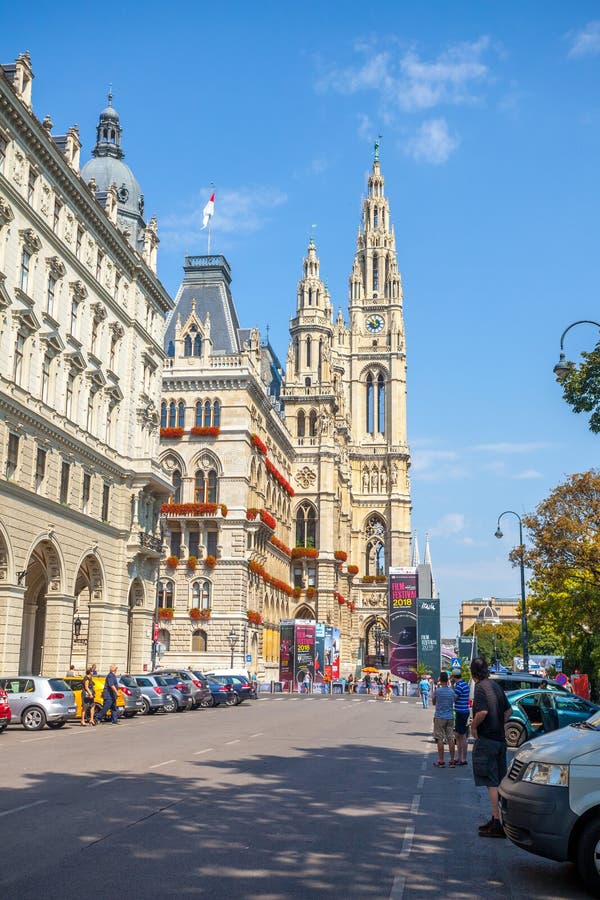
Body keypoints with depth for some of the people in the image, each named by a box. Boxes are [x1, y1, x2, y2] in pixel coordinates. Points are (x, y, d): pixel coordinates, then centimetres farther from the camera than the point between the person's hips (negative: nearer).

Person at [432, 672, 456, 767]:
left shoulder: (438, 690, -10)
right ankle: (452, 761, 8)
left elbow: (434, 702, 5)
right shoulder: (451, 691, 2)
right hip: (450, 717, 4)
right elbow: (453, 702, 14)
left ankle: (441, 761, 0)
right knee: (450, 739, 6)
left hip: (439, 717, -4)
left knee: (440, 739, 0)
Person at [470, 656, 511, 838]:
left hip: (486, 740, -9)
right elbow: (508, 710, 20)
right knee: (499, 783, 14)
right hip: (500, 739, 9)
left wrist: (473, 727, -11)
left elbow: (483, 712, -26)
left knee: (492, 783, -7)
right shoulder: (495, 686, 12)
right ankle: (496, 819, 23)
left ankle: (497, 824, -6)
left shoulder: (481, 687, -13)